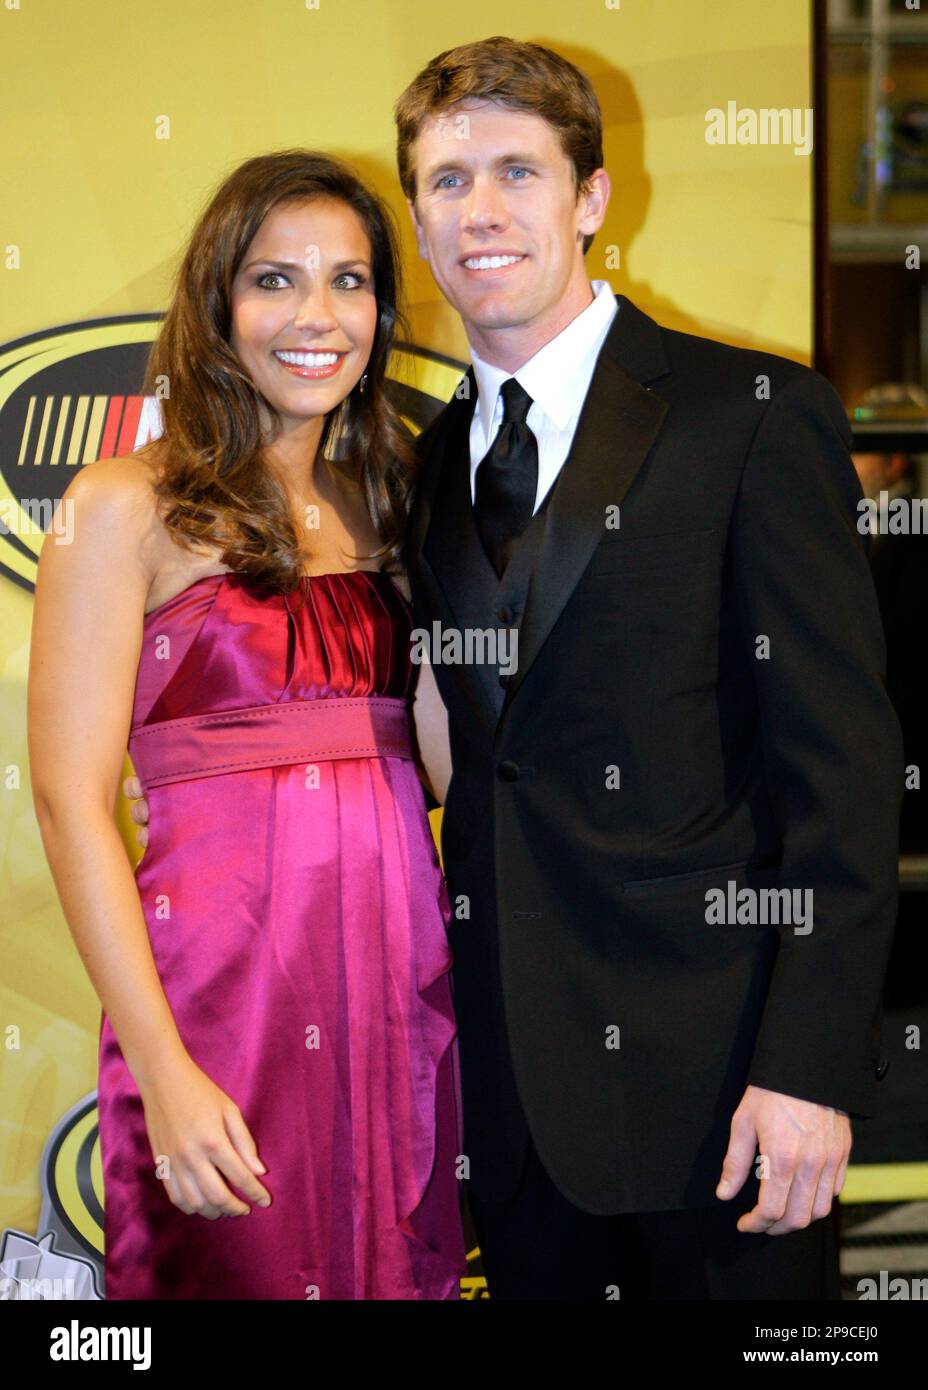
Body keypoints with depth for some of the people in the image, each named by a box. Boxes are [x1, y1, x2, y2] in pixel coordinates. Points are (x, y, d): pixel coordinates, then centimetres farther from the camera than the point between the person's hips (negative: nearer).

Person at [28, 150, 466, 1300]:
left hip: (402, 988, 5)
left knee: (399, 1272, 12)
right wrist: (163, 1070, -17)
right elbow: (70, 799, -10)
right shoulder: (127, 507, -4)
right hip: (221, 986, -5)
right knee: (231, 1276, 5)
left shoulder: (383, 505, 12)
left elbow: (439, 763, 5)